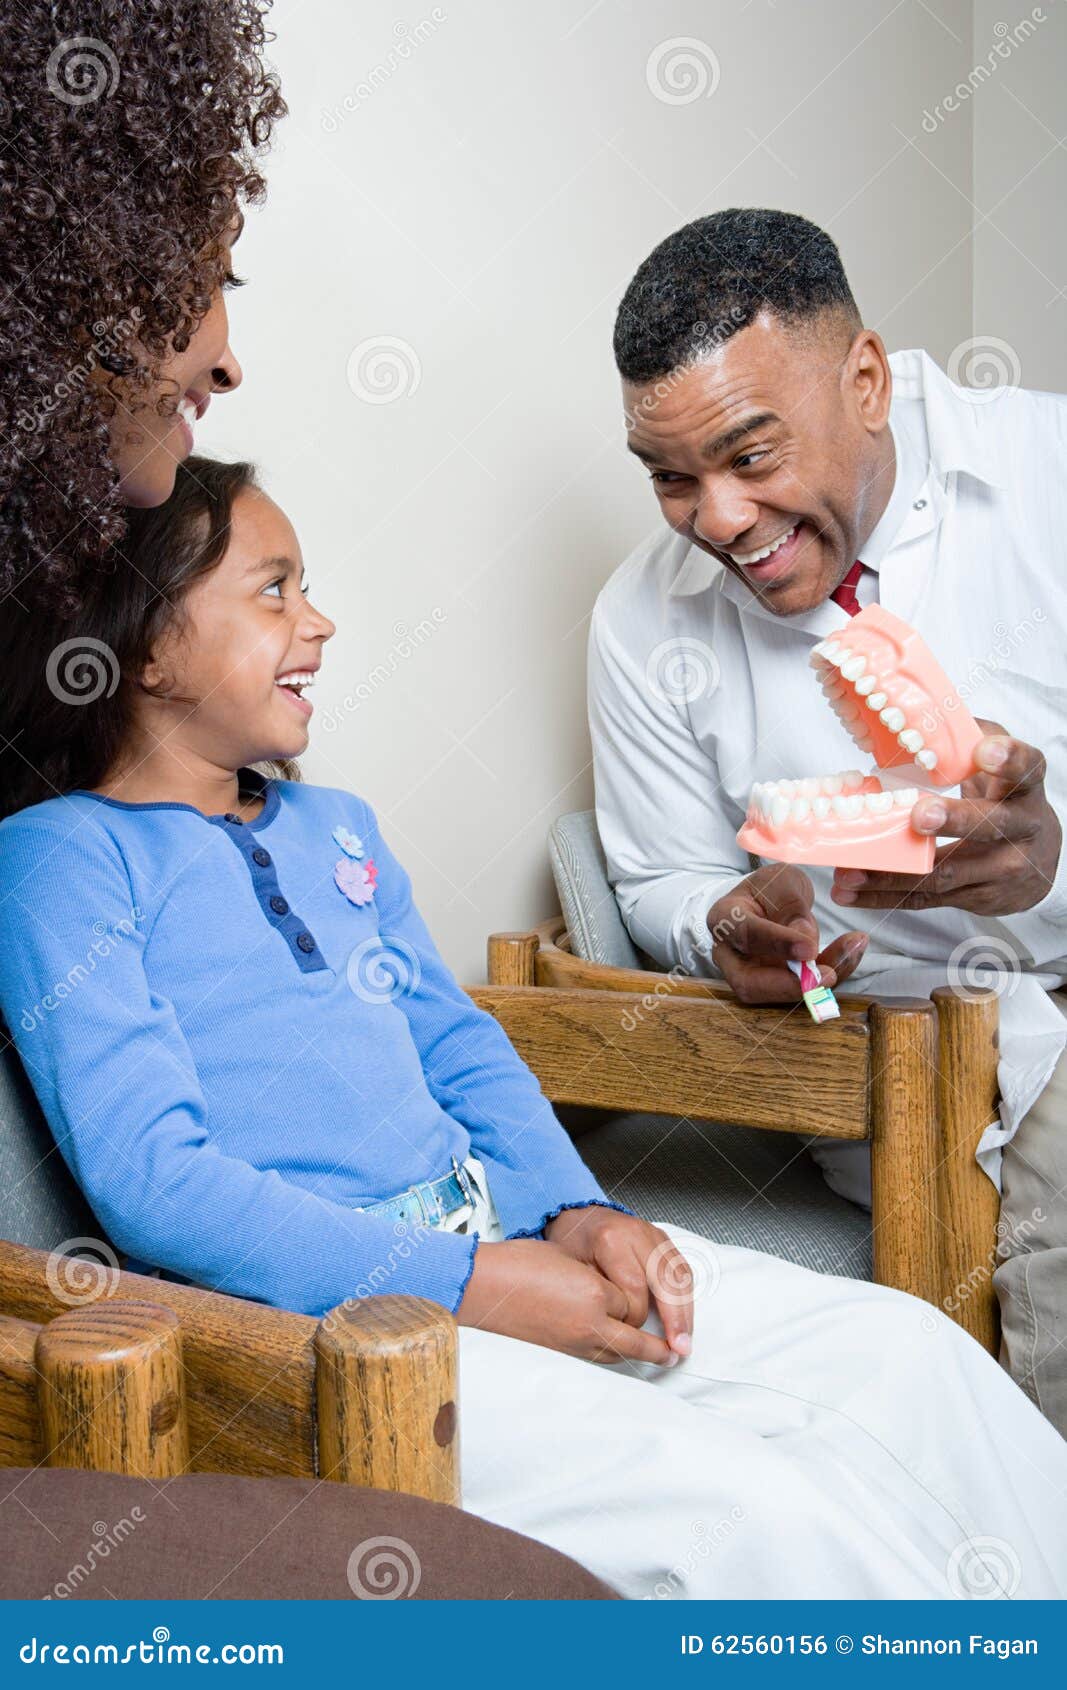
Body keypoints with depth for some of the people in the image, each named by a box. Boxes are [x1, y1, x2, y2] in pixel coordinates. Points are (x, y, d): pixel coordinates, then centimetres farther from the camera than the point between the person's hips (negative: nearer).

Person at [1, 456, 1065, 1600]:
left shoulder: (335, 826, 19)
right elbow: (150, 1176, -14)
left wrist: (575, 1213, -1)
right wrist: (466, 1285, -18)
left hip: (496, 1238, 7)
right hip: (304, 1311, -7)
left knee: (906, 1346, -4)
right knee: (757, 1510, -23)